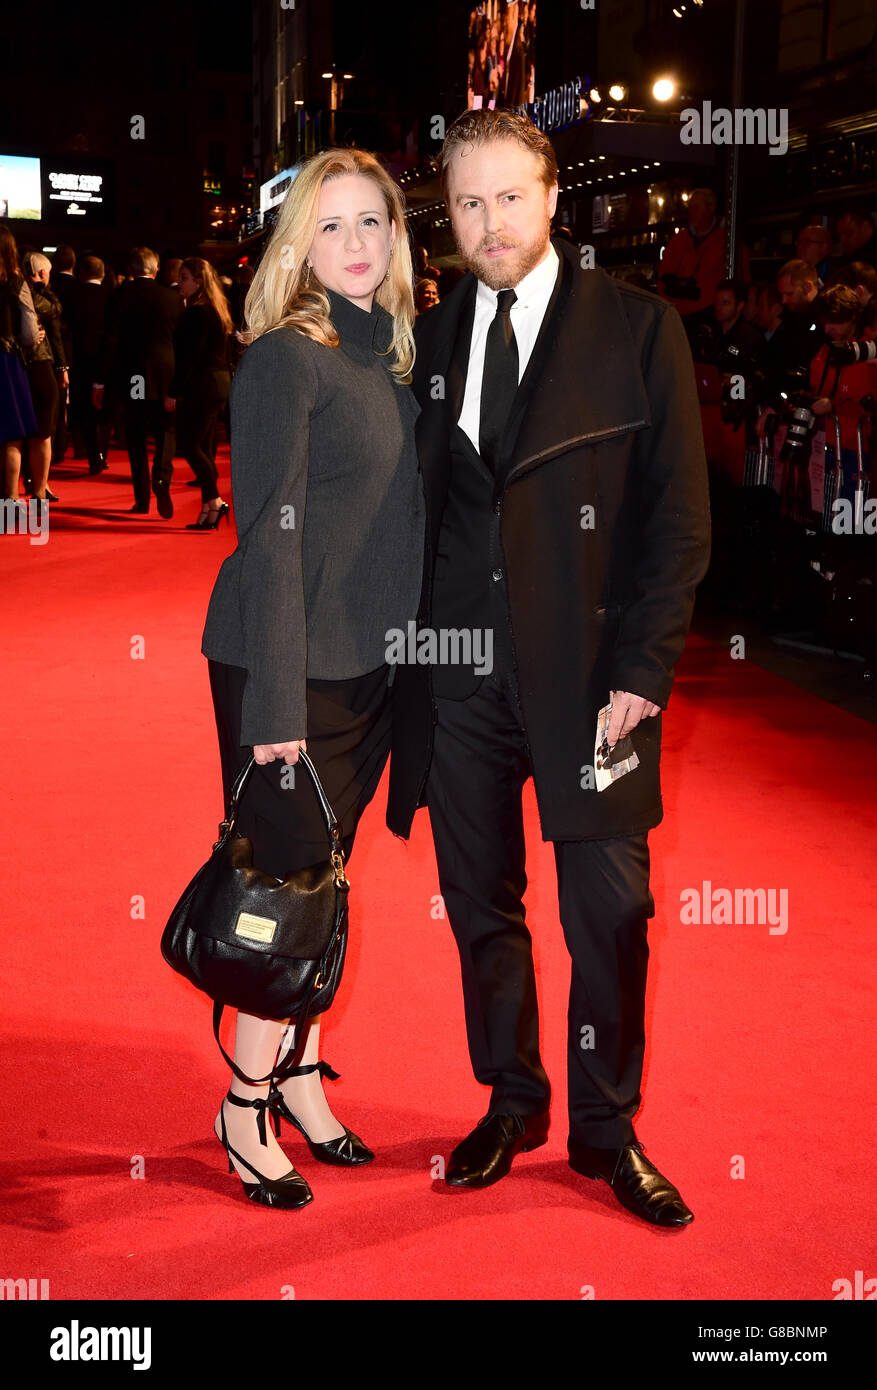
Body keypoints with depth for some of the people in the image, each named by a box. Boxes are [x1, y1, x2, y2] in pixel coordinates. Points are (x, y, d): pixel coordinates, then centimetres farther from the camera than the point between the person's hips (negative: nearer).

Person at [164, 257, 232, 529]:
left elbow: (190, 356, -19)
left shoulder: (198, 313, -15)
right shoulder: (216, 310, 14)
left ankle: (214, 501, -8)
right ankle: (208, 512, 12)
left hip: (201, 385, -10)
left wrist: (174, 392, -19)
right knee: (205, 448, 11)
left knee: (190, 445, -5)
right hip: (219, 384, 10)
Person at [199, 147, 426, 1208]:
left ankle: (301, 1081, 27)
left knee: (322, 879, 14)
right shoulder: (284, 359, -12)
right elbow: (270, 532, -16)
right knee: (287, 882, 0)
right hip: (291, 667, -7)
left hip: (370, 664, 7)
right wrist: (277, 699, -19)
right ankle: (245, 1106, 15)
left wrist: (410, 654, 9)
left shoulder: (388, 356, 11)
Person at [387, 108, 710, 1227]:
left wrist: (641, 671, -10)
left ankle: (605, 1127, 23)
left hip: (586, 673, -3)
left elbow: (678, 515, -3)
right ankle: (510, 1103, 31)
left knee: (610, 912, 4)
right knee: (481, 905, 13)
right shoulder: (429, 340, 9)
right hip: (456, 675, 3)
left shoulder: (637, 329, -1)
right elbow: (415, 507, 11)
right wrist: (404, 650, 2)